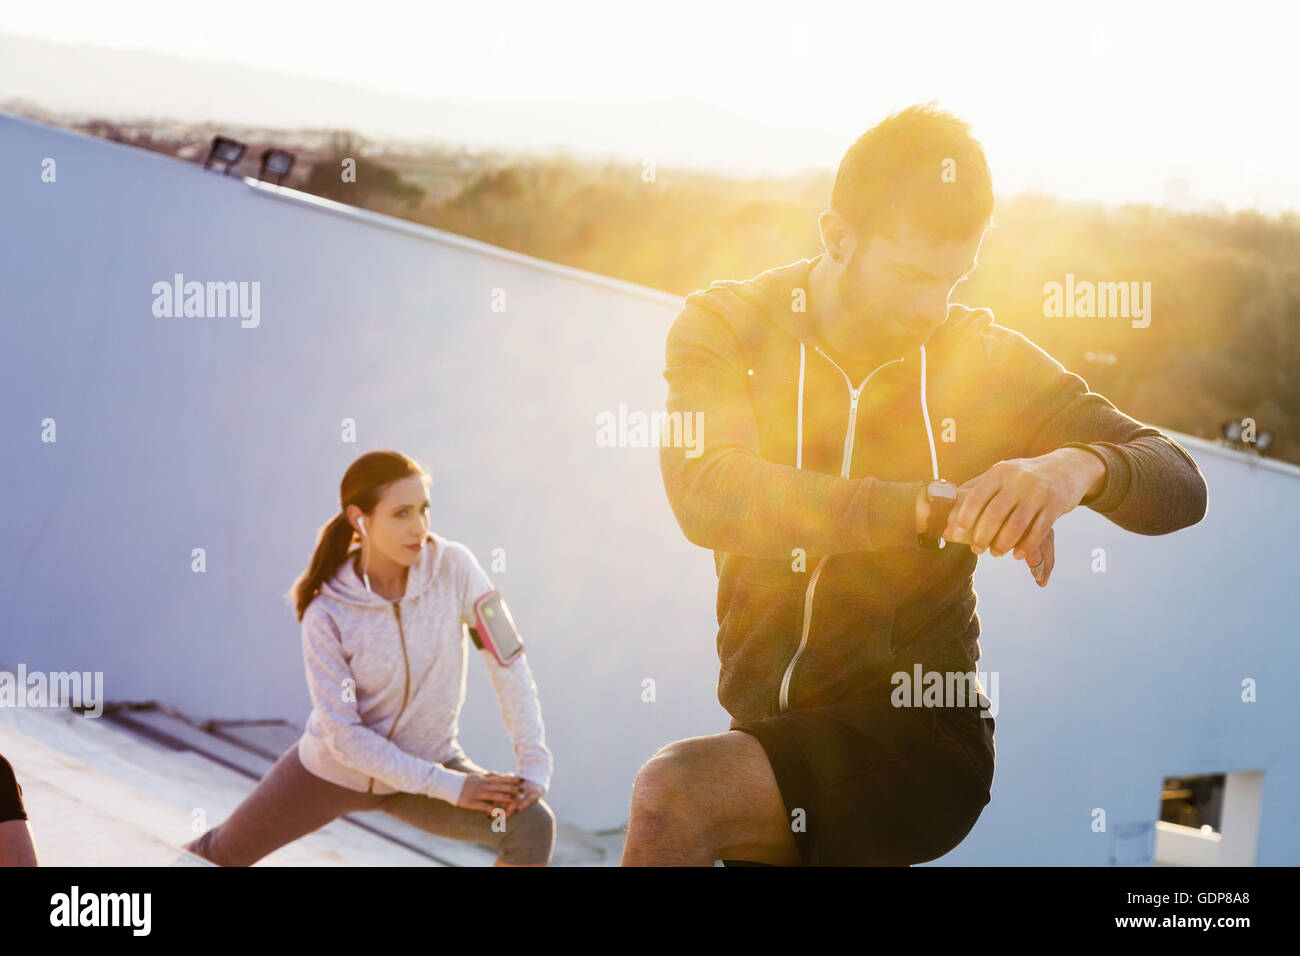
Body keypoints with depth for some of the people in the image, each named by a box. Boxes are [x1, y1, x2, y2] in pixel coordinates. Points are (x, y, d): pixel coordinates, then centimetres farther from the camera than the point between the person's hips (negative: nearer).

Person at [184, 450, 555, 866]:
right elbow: (344, 734, -23)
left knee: (532, 826, -23)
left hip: (428, 761, 1)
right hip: (333, 768, -1)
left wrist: (536, 765, -25)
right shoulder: (326, 614, -23)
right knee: (227, 849, 16)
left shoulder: (452, 566, -20)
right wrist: (447, 786, -27)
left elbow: (508, 661, -16)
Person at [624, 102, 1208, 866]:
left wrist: (1080, 467, -29)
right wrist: (930, 506, -36)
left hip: (922, 740, -3)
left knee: (674, 797, -24)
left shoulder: (981, 357, 2)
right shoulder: (727, 328, 0)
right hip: (766, 722, 3)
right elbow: (707, 496, -21)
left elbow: (1182, 485, -3)